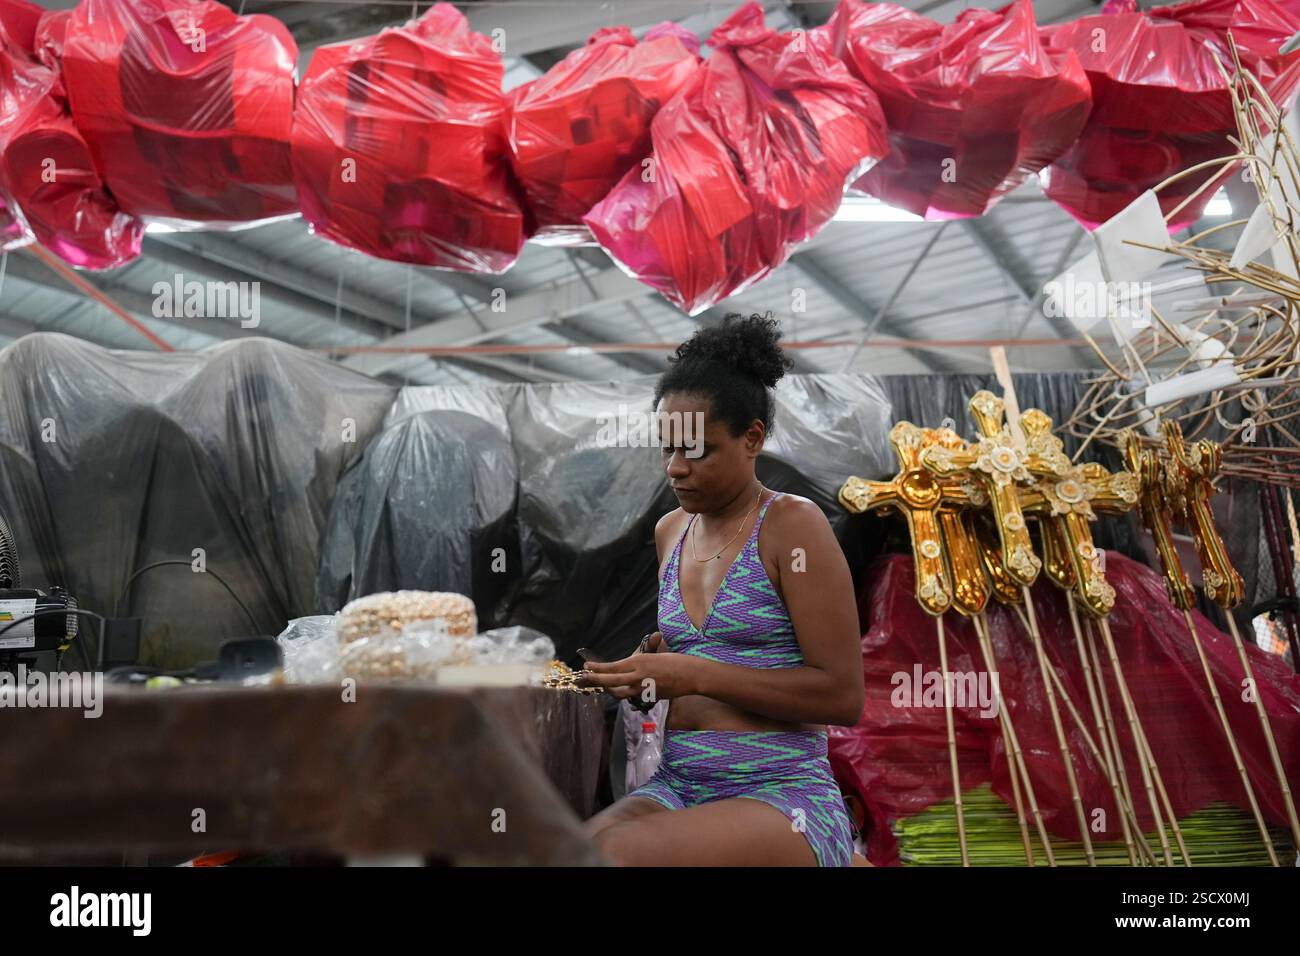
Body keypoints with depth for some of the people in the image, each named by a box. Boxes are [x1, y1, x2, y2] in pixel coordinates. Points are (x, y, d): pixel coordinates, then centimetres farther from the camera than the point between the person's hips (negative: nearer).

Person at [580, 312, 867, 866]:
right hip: (675, 788, 5)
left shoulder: (792, 524, -6)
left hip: (783, 793, -5)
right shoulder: (669, 531, 13)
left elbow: (843, 697, -11)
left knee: (620, 852, -32)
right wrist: (649, 673, 4)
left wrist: (694, 674, -16)